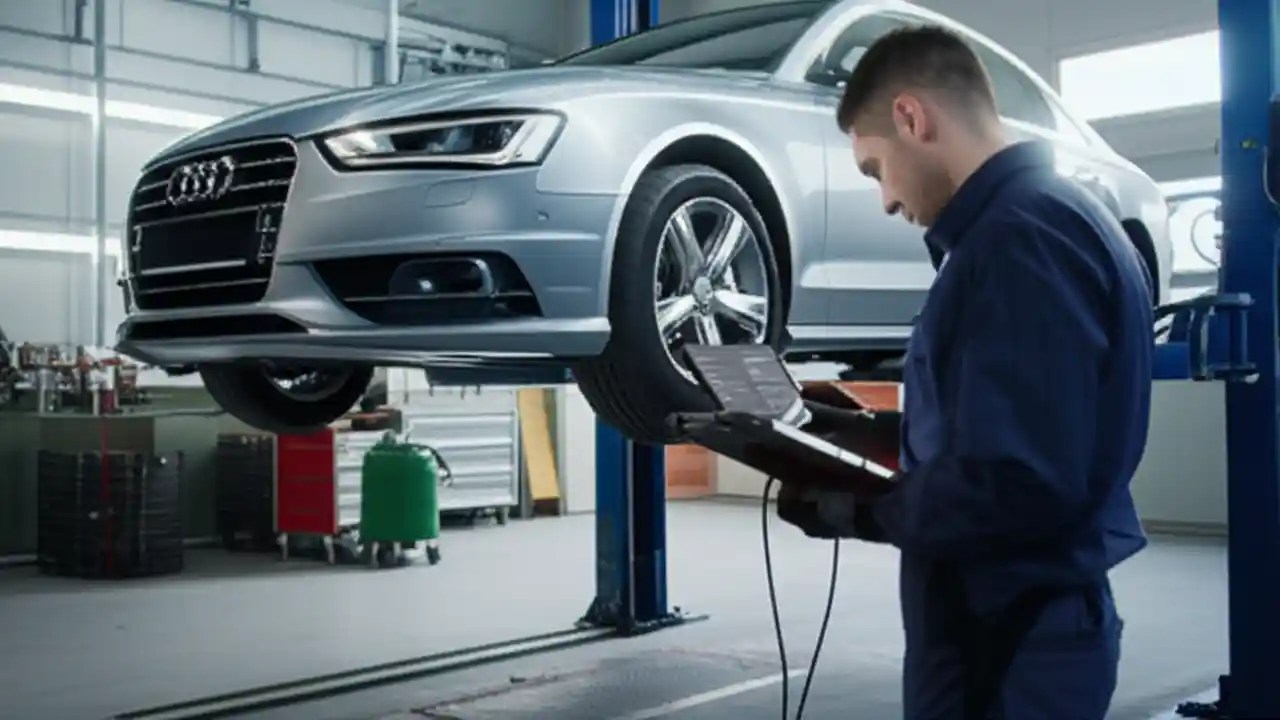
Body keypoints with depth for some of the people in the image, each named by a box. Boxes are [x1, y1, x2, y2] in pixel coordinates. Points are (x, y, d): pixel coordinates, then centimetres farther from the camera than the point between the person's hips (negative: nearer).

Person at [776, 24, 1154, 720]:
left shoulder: (1023, 233, -21)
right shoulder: (1044, 217, 12)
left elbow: (1019, 483, -27)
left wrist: (858, 510, -14)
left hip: (1008, 641, -10)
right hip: (1021, 623, 10)